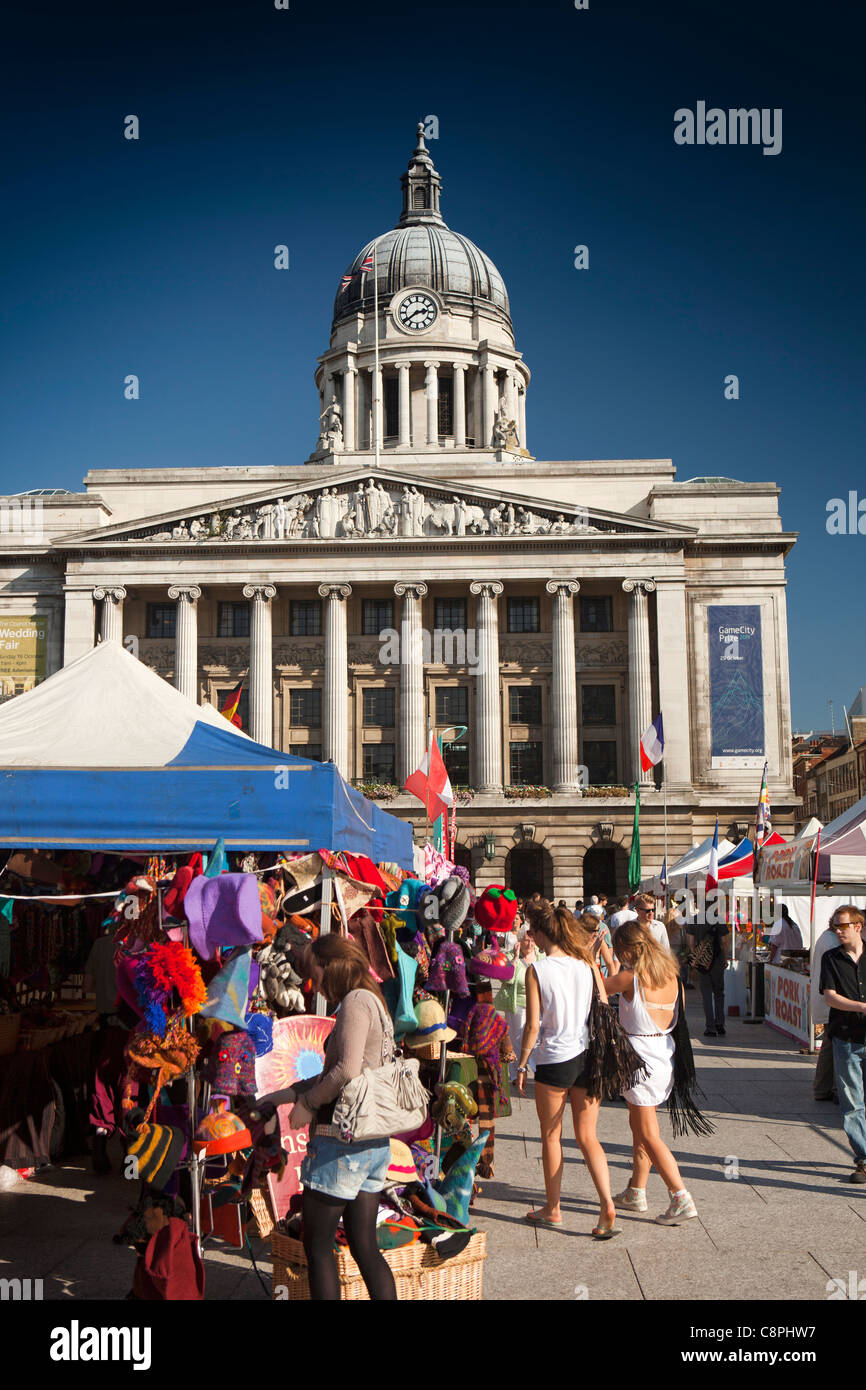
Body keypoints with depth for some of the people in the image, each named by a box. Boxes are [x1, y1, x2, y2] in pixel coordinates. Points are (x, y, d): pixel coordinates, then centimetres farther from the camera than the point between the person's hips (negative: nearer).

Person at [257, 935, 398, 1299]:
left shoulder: (356, 1000, -12)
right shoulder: (374, 1003, 16)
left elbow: (348, 1070, -23)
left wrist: (308, 1102, -10)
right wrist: (289, 1093, 18)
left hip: (343, 1140, -9)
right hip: (375, 1142, 9)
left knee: (317, 1243, 4)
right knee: (364, 1244, 11)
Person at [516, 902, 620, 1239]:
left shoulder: (537, 970, -10)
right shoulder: (587, 964, 1)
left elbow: (533, 1025, -10)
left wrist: (522, 1064, 1)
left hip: (554, 1060, -4)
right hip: (588, 1057, 4)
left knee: (551, 1136, 13)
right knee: (587, 1137, 11)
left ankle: (552, 1209, 24)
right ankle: (607, 1204, -5)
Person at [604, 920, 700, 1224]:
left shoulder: (631, 977, -18)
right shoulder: (670, 974, 3)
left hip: (640, 1058, -8)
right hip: (663, 1055, 8)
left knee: (648, 1134, -2)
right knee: (638, 1125, 20)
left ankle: (682, 1199, -5)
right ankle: (636, 1192, 29)